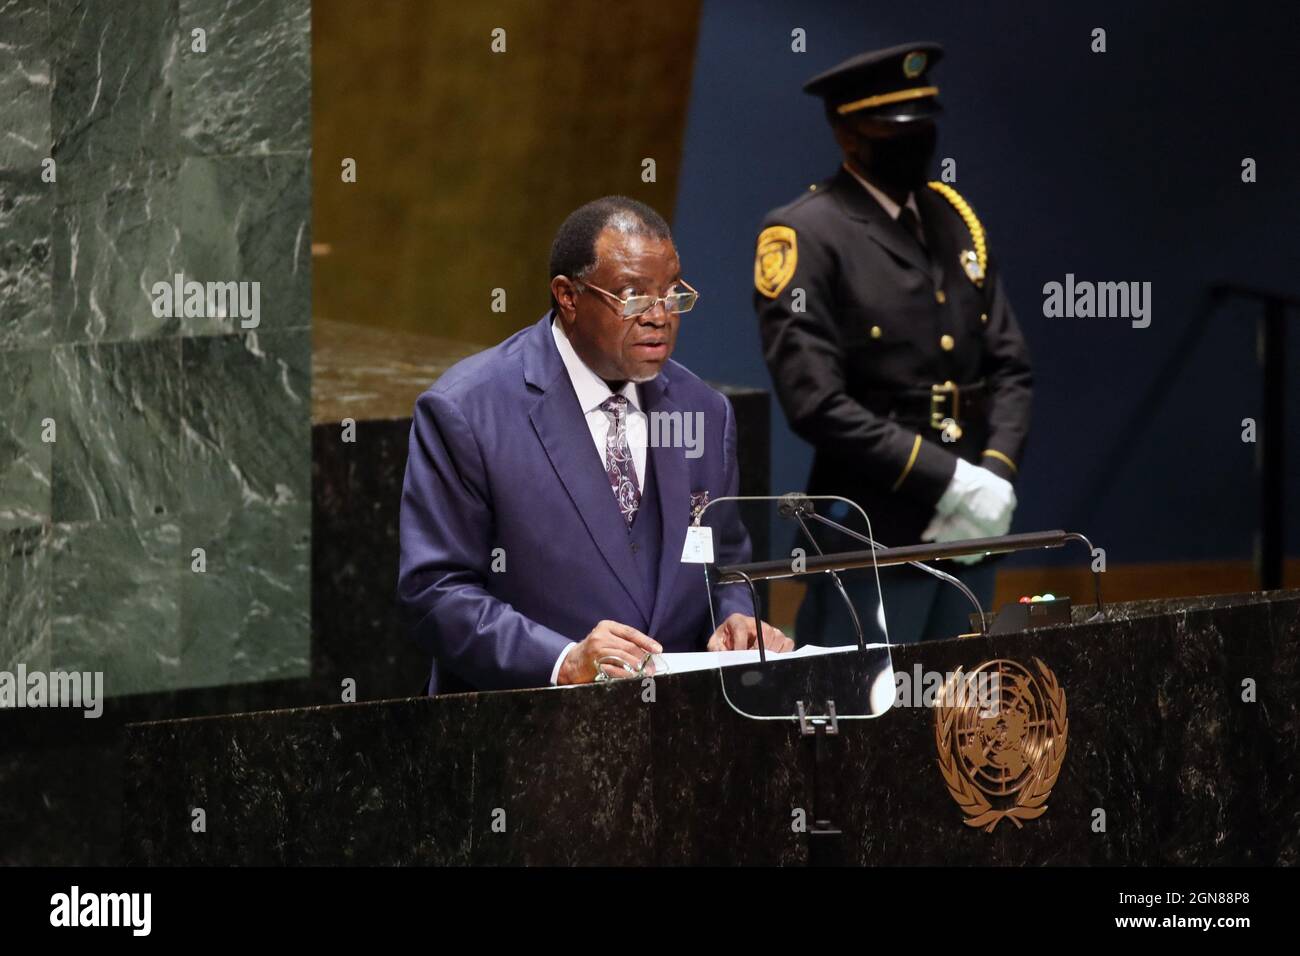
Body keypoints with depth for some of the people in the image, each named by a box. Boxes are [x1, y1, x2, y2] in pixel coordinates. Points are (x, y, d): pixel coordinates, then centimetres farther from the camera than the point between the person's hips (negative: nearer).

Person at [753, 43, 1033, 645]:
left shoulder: (955, 221, 13)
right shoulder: (803, 237, -8)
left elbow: (1009, 367, 14)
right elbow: (816, 403, -17)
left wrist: (997, 474, -5)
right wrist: (947, 478, -18)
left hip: (970, 535, 7)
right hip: (872, 542, -7)